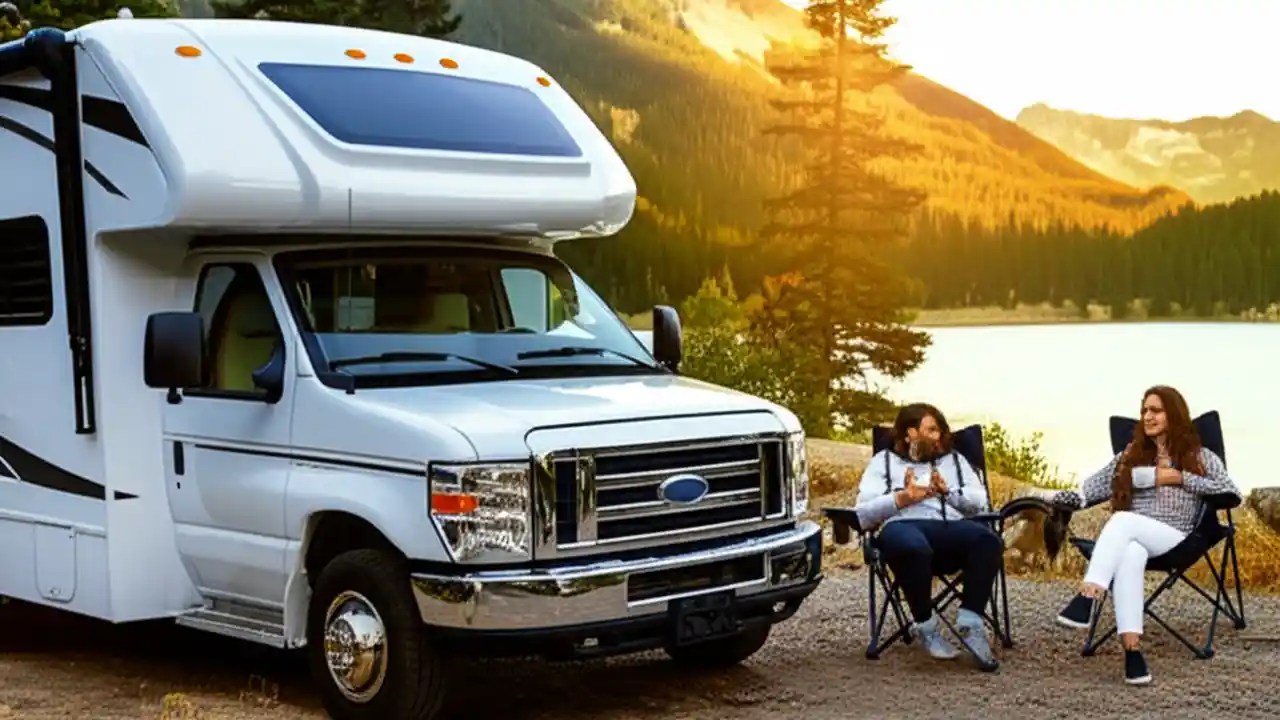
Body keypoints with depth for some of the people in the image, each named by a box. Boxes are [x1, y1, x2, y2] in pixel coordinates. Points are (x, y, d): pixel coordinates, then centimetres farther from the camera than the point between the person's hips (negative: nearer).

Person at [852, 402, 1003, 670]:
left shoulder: (954, 459, 31)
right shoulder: (884, 461, 21)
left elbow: (980, 501, 16)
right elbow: (863, 514, 7)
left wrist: (948, 492, 0)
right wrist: (901, 499, -6)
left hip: (951, 527, 3)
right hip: (903, 525, -3)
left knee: (987, 539, -31)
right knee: (912, 546, -41)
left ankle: (970, 623, -29)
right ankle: (926, 626, -23)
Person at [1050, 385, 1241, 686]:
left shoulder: (1201, 457, 17)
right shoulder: (1131, 455, 26)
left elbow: (1232, 493, 2)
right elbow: (1095, 486, 13)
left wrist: (1183, 479, -3)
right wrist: (1064, 497, -7)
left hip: (1173, 539, -2)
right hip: (1130, 537, 2)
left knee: (1122, 520, -35)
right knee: (1130, 555, -38)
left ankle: (1087, 598, -50)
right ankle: (1131, 649, -51)